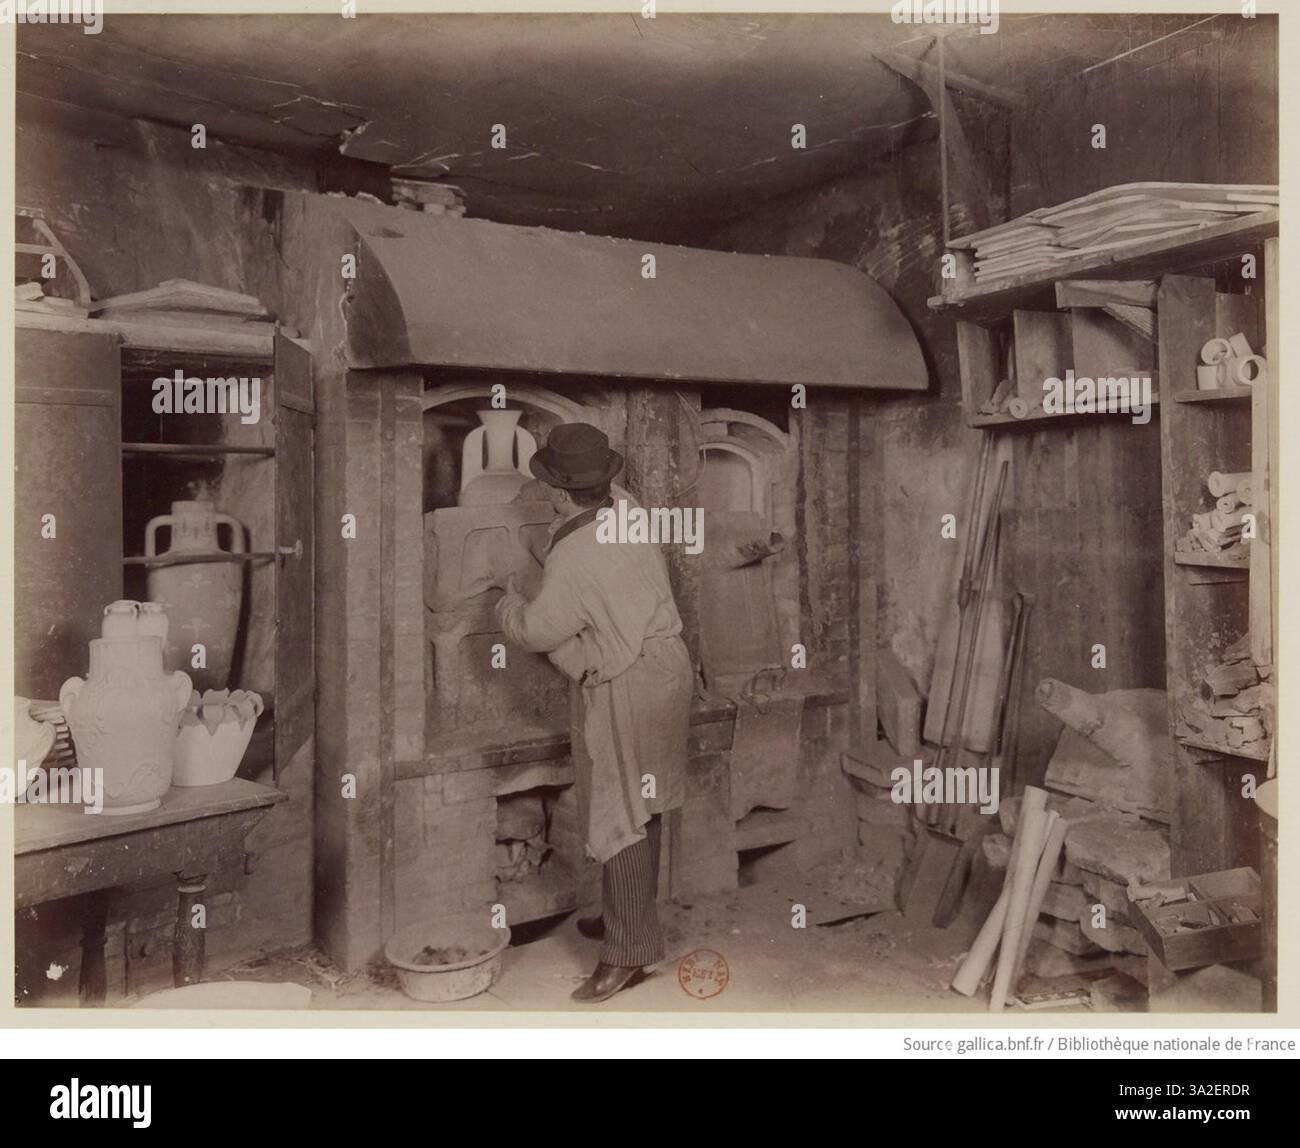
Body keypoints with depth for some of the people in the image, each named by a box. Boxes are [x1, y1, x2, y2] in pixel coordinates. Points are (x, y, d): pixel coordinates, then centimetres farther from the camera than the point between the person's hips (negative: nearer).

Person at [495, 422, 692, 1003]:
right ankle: (631, 915, 36)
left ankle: (628, 950, 12)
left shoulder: (574, 556, -23)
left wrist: (508, 601, 9)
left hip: (623, 691, -8)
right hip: (666, 667, 9)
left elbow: (535, 631, -12)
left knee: (620, 816, 2)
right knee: (642, 807, 20)